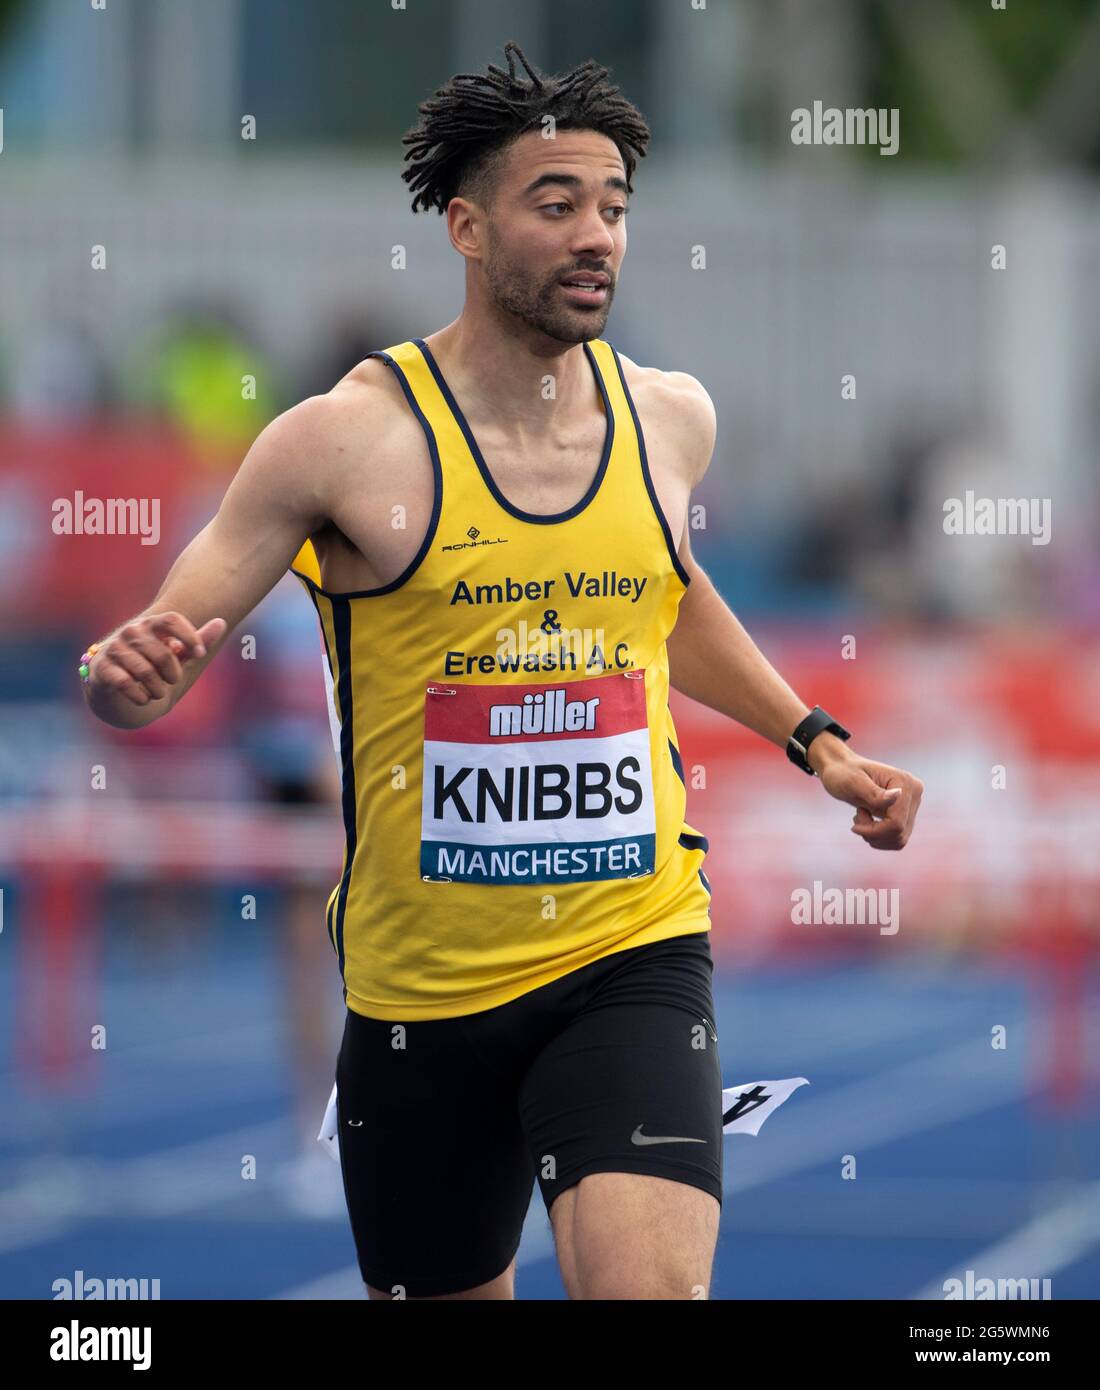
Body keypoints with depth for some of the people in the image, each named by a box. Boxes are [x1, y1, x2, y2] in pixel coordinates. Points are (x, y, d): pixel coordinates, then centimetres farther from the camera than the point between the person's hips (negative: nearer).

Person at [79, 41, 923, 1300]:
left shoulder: (670, 418, 2)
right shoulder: (348, 441, -11)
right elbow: (150, 656, -9)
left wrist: (815, 743, 23)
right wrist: (130, 678, -32)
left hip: (633, 958, 1)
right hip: (419, 990, -1)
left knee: (651, 1285, -24)